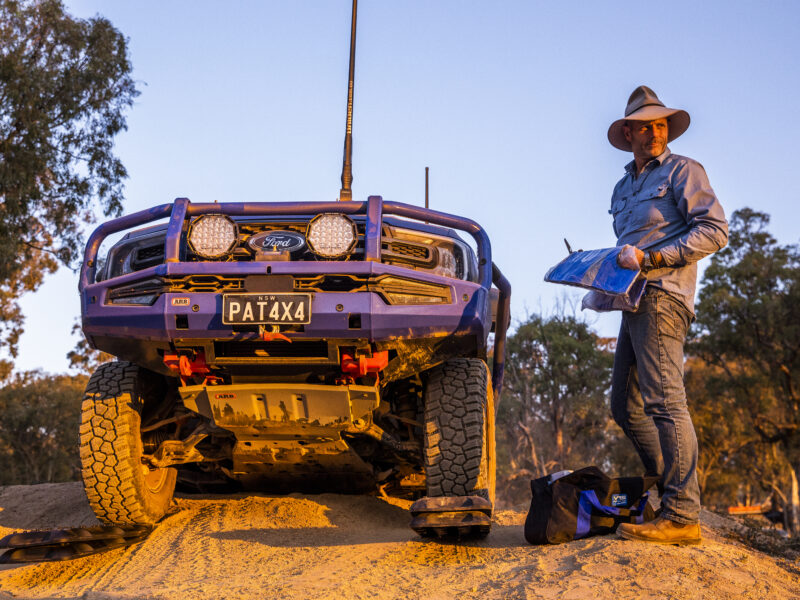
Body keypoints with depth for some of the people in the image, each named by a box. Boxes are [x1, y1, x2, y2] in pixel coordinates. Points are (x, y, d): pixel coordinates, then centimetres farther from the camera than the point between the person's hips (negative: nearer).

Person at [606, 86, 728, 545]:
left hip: (662, 296, -9)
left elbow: (715, 230, -9)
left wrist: (654, 258, -16)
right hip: (635, 301, 9)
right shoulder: (624, 188, 25)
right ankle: (670, 486, 16)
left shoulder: (682, 171, 1)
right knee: (626, 405, 9)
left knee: (664, 401, -16)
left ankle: (683, 516, -19)